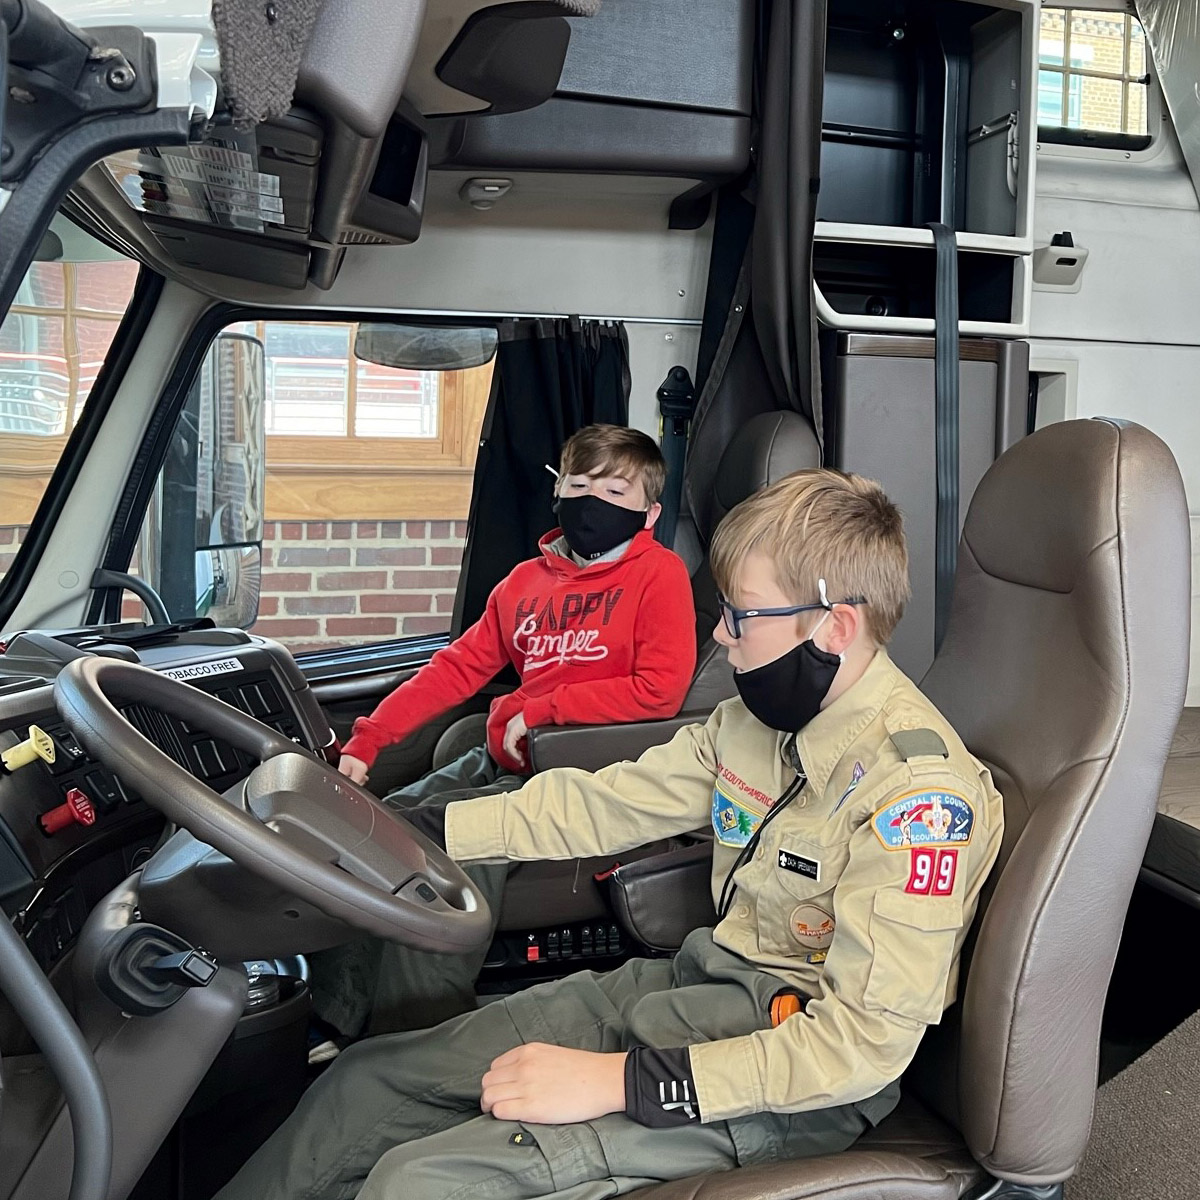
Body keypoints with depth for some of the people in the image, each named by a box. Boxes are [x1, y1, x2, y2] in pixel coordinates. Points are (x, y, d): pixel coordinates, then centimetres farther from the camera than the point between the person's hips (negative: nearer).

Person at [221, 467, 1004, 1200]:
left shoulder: (918, 788, -23)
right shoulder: (759, 718, 1)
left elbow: (868, 1041, -25)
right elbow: (606, 803, 7)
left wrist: (624, 1081, -26)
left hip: (798, 1085, -7)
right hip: (699, 984, 8)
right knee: (371, 1078, 4)